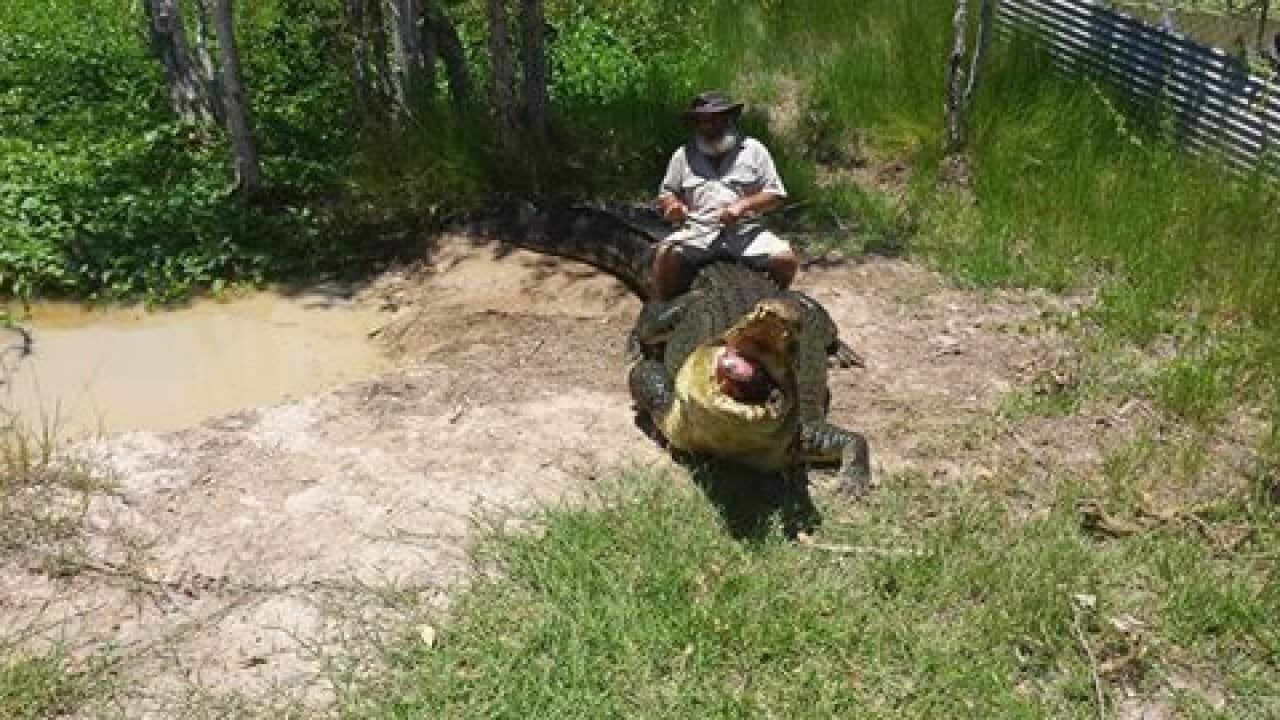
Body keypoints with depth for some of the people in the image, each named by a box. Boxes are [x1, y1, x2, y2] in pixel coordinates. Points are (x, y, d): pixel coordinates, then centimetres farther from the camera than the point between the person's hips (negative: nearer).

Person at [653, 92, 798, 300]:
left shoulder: (753, 150, 11)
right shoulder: (683, 154, 15)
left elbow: (775, 195, 7)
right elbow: (666, 193, 20)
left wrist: (742, 205, -11)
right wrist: (672, 205, -5)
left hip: (746, 230, 0)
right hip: (698, 232, 0)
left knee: (785, 259, -24)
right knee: (666, 255, -29)